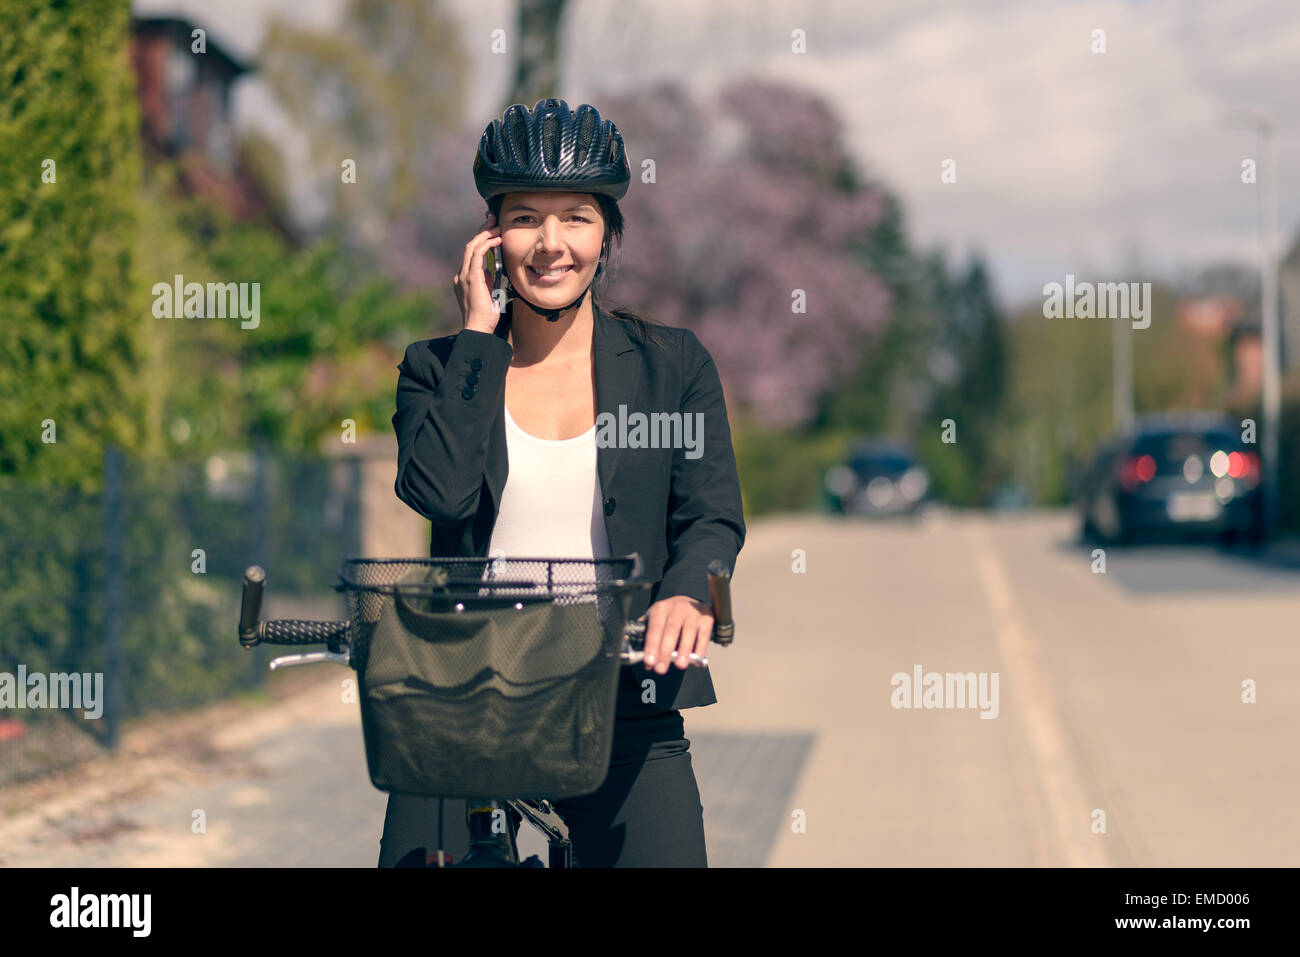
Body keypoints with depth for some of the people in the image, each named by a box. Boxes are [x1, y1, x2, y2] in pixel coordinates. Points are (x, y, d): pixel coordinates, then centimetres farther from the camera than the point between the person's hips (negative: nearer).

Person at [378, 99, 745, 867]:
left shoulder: (674, 365, 9)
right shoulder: (440, 369, 8)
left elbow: (712, 514, -3)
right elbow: (439, 491, -11)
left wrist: (687, 595, -25)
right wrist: (480, 335, -5)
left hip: (622, 706, 0)